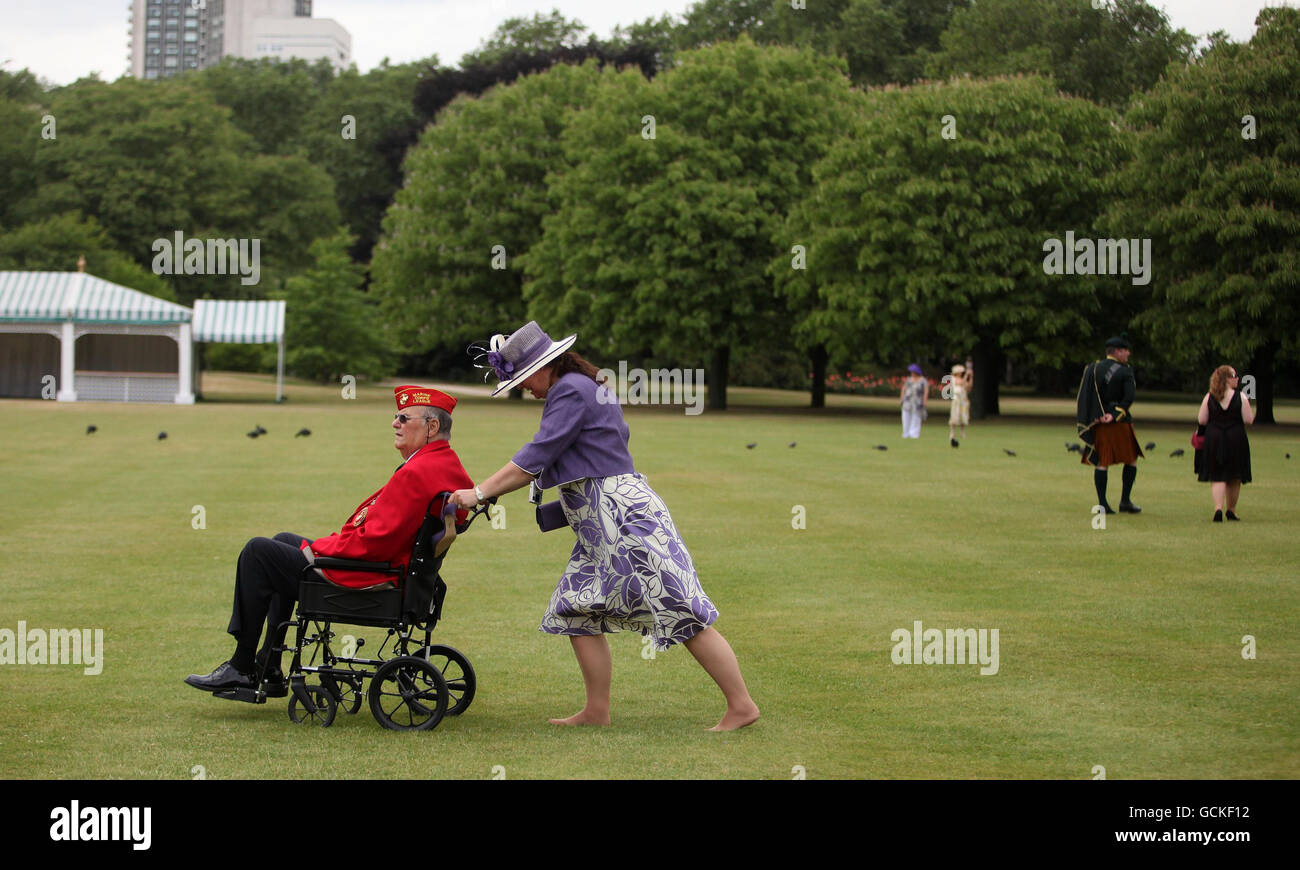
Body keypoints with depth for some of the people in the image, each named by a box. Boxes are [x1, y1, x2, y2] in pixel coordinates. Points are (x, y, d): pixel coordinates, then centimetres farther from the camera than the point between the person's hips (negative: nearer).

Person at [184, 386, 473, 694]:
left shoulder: (417, 473, -24)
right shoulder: (450, 464, 8)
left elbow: (373, 542, -27)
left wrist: (316, 548, -12)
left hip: (367, 584, -11)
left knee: (258, 552, -3)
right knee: (284, 540, 27)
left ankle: (241, 669, 2)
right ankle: (269, 669, 27)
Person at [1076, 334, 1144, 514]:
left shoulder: (1092, 369, 7)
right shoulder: (1124, 372, -6)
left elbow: (1081, 396, 3)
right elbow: (1130, 396, -18)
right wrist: (1115, 415, -19)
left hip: (1097, 423, 4)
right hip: (1120, 424, -4)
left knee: (1101, 462, 5)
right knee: (1131, 459, 10)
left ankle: (1102, 503, 2)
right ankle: (1125, 500, 7)